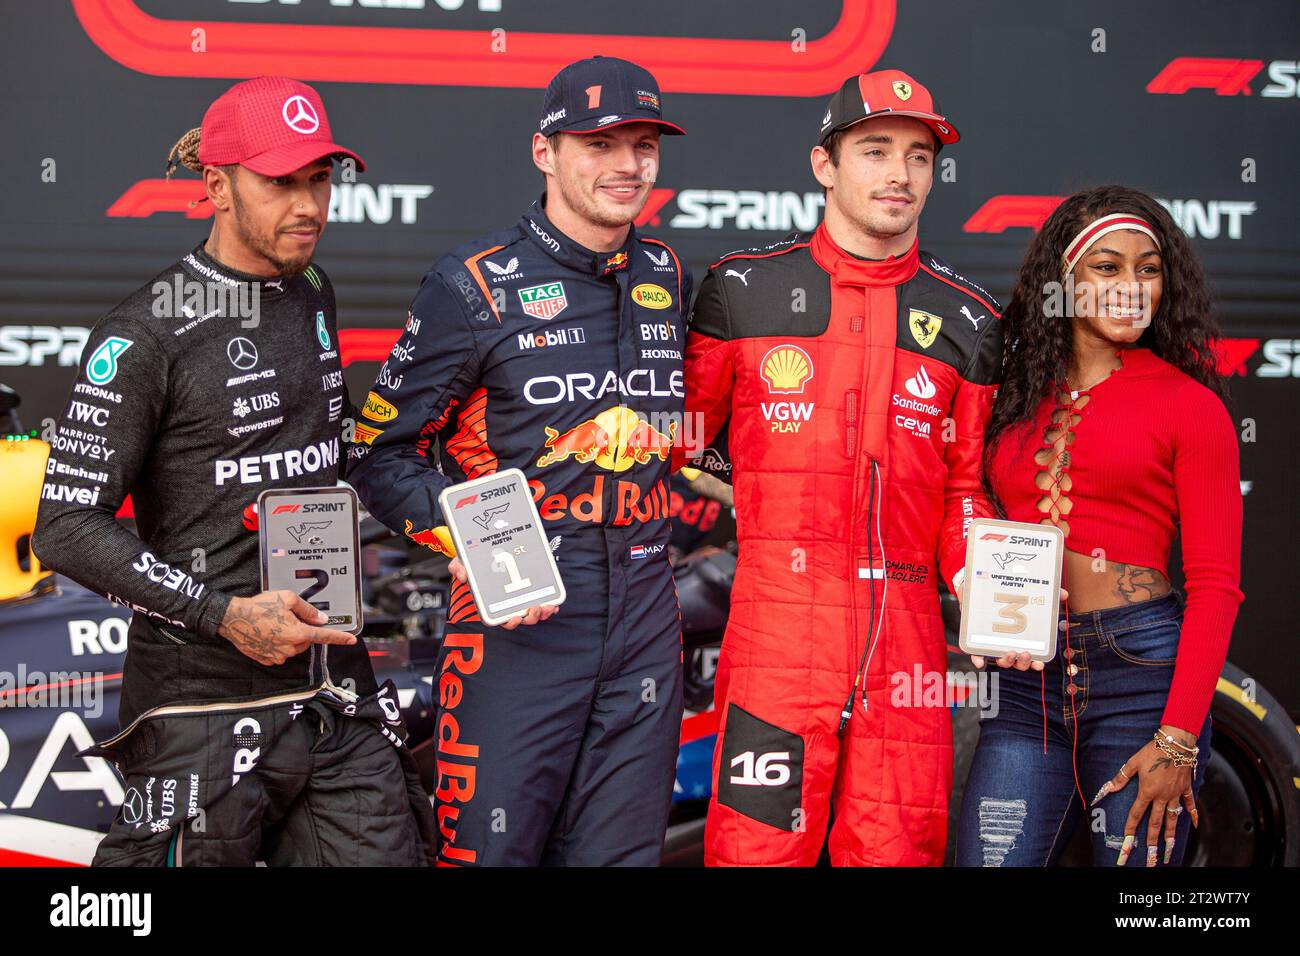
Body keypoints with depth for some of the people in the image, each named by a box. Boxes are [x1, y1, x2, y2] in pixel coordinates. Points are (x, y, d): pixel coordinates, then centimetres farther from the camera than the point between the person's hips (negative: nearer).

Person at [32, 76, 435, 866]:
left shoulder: (314, 297, 12)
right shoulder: (147, 334, -11)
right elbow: (68, 527, -13)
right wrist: (224, 615, -18)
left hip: (336, 691, 6)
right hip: (207, 705, -6)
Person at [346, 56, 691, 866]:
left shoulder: (669, 280, 11)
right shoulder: (476, 286, -5)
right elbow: (383, 454, -4)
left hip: (644, 619, 5)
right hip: (517, 620, -5)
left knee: (621, 850, 9)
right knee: (489, 849, -5)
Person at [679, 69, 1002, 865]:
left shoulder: (966, 321, 12)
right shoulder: (746, 290, 6)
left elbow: (965, 486, 14)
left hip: (908, 635, 2)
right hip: (778, 616, -2)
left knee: (900, 848, 4)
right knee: (759, 846, -6)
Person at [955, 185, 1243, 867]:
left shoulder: (1190, 404, 0)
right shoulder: (1018, 398, 12)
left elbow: (1215, 585, -4)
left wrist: (1178, 740, -12)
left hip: (1142, 670, -3)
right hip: (1027, 684, 3)